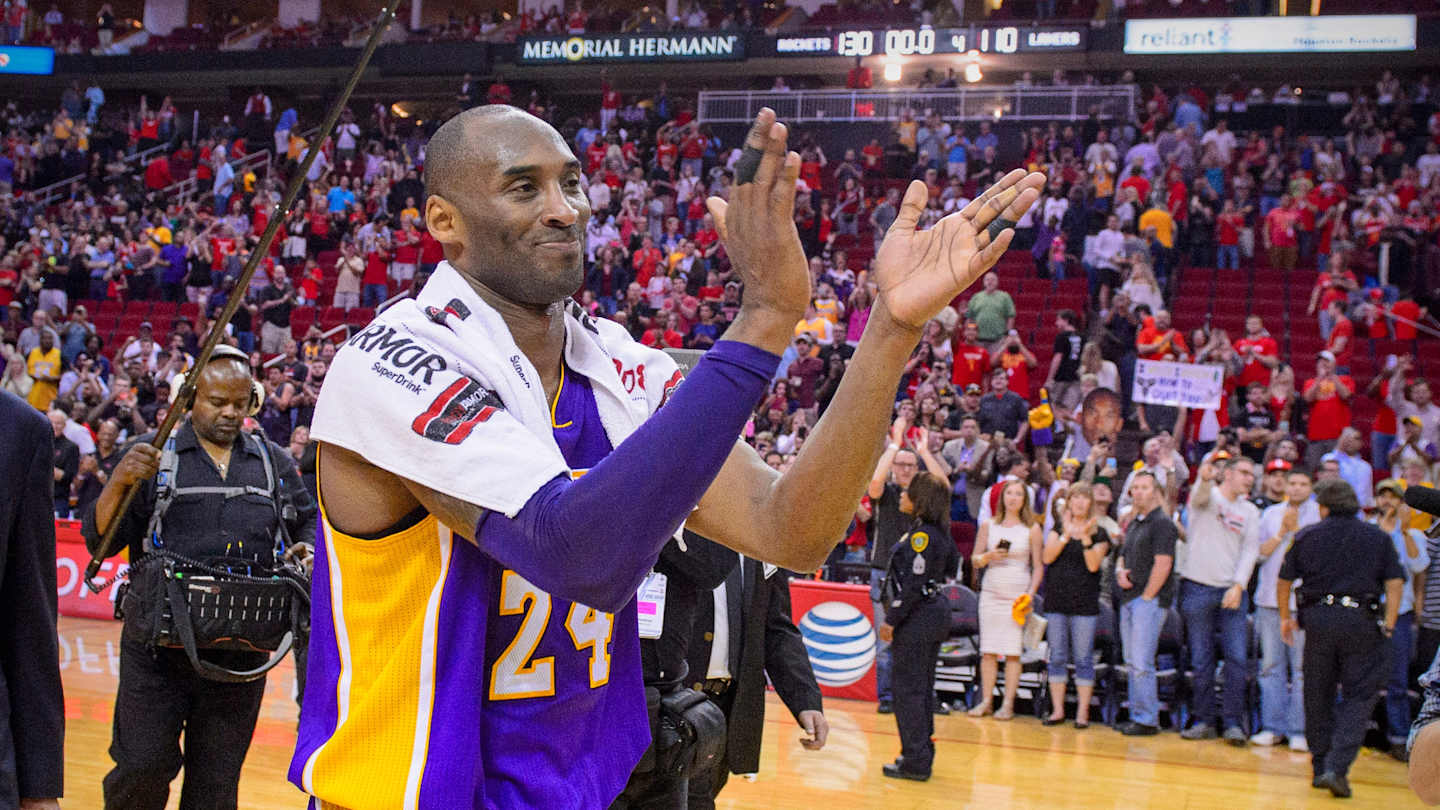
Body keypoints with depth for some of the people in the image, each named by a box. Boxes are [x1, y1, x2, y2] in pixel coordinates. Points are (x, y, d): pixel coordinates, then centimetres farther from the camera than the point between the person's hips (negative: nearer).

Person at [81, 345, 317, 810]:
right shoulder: (150, 455, 3)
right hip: (158, 645, -2)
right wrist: (119, 483, -21)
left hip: (241, 656, 3)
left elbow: (310, 524, 21)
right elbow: (100, 540, -2)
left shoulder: (274, 464, 13)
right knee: (143, 767, -7)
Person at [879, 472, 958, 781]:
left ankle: (915, 762, 0)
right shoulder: (940, 533, 10)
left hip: (918, 617, -10)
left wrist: (891, 620, -17)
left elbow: (914, 584, -21)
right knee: (922, 686, 15)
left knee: (907, 687, -3)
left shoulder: (921, 535, -18)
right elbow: (952, 568, 20)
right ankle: (922, 754, 23)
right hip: (936, 612, 10)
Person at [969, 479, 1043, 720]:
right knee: (988, 650, 1)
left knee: (1013, 651, -5)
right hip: (991, 592, 2)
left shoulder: (1032, 529, 4)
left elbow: (1038, 566, 4)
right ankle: (986, 701, 8)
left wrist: (1030, 594, -8)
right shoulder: (988, 525, 9)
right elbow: (975, 560, 10)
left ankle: (1008, 704, -1)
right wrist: (989, 556, -11)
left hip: (1017, 595, -2)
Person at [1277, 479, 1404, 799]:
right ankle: (1337, 768, -12)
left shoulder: (1307, 537, 5)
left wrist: (1285, 617, 19)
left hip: (1318, 619, 1)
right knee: (1359, 695, 2)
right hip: (1361, 621, -1)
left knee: (1318, 695, 13)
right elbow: (1395, 582, -1)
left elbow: (1284, 580, 7)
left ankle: (1320, 767, 18)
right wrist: (1388, 625, 1)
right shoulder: (1378, 538, 6)